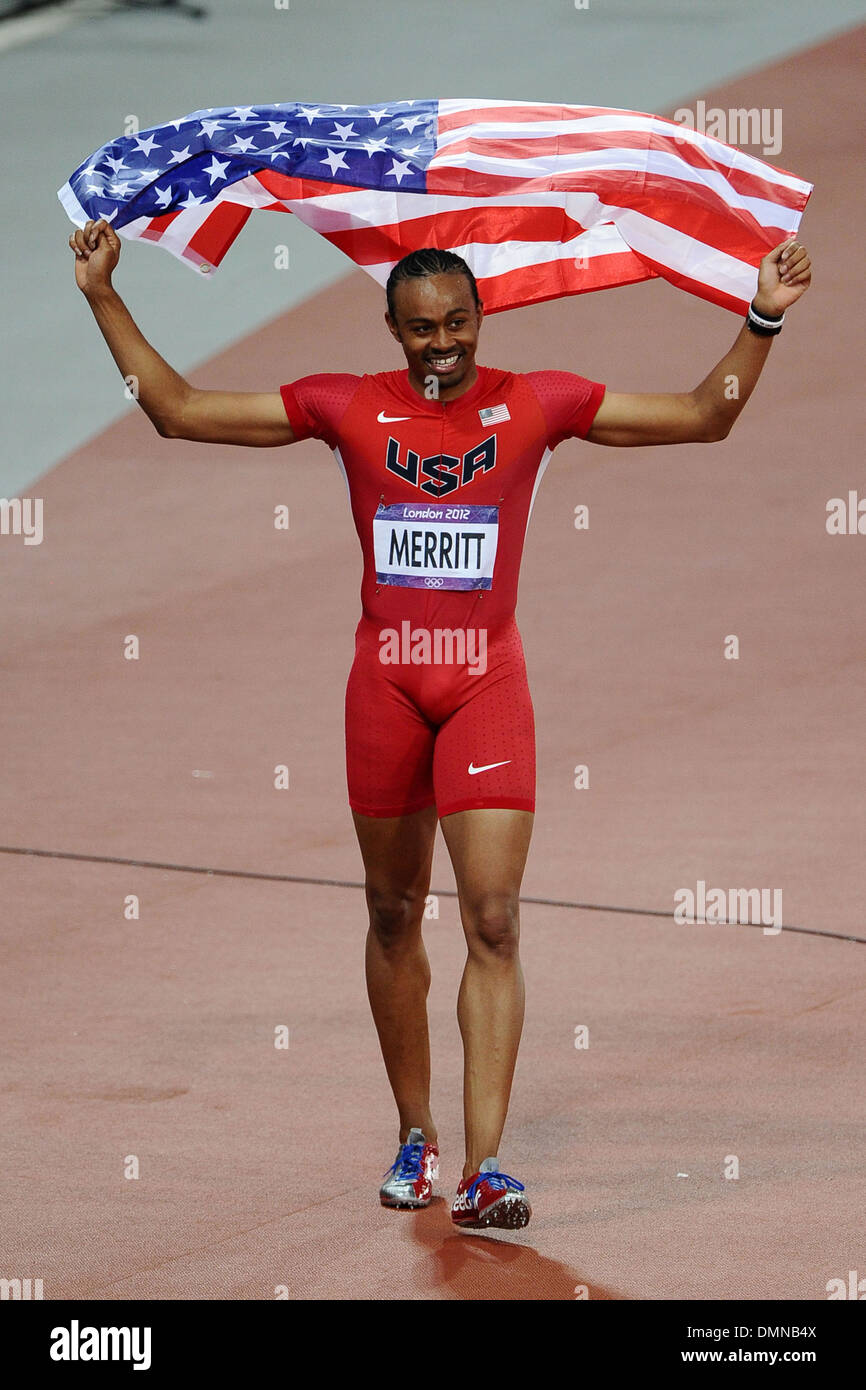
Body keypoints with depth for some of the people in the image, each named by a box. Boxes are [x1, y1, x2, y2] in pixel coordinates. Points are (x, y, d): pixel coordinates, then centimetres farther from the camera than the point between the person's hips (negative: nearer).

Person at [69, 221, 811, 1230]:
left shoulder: (537, 404, 1)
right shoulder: (348, 408, 2)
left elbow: (702, 417, 5)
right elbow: (179, 411, 5)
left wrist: (763, 320, -6)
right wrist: (103, 297, 1)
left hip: (487, 683, -2)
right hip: (385, 683, 2)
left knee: (493, 921, -12)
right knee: (394, 915, 11)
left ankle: (483, 1166, -17)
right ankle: (414, 1137, 26)